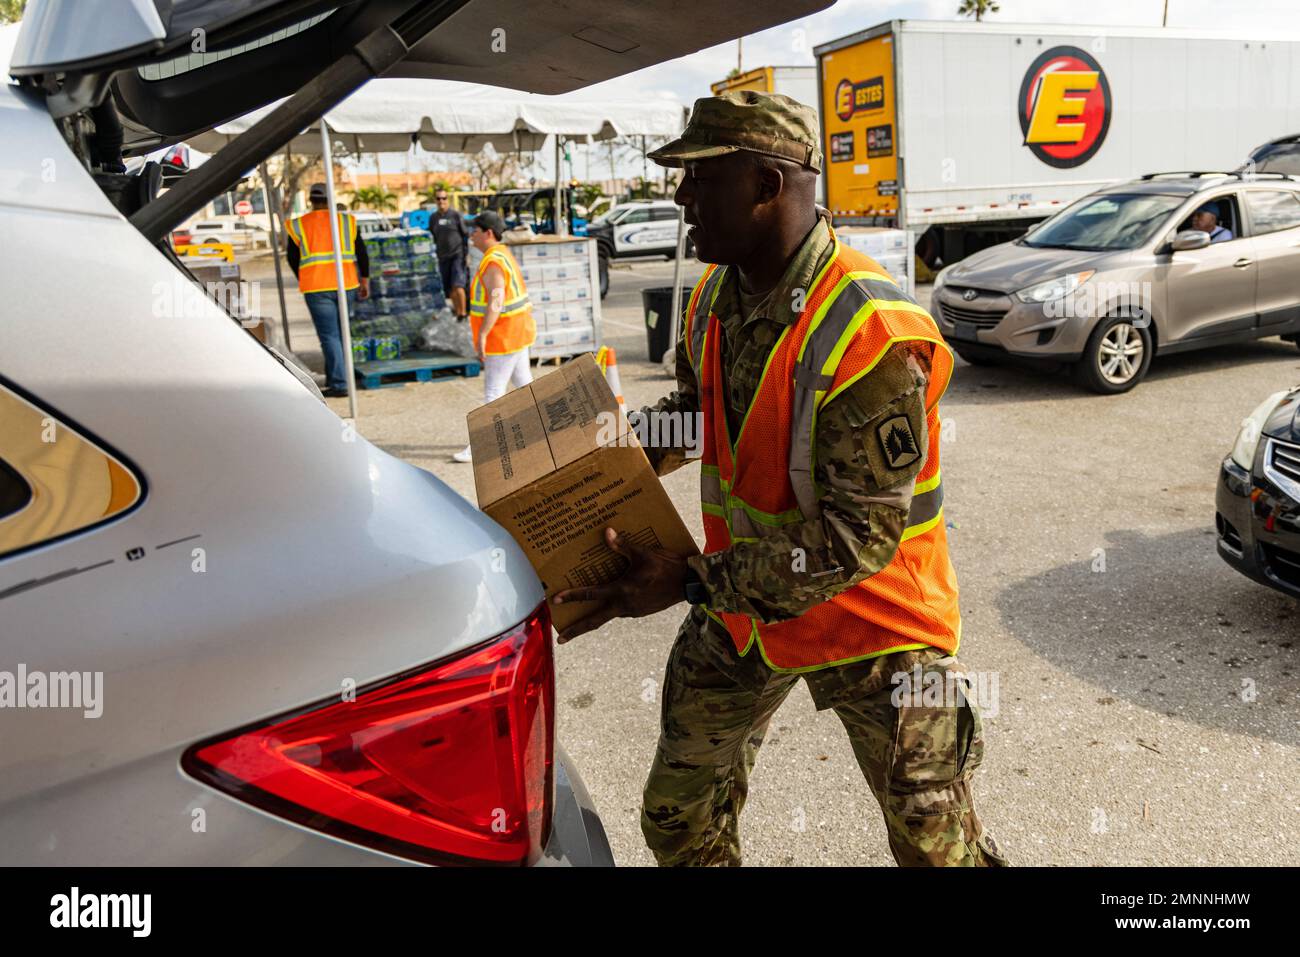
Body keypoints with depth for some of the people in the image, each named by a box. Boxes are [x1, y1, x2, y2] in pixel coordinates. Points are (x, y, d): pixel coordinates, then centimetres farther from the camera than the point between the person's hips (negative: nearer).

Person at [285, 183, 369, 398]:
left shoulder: (298, 226, 3)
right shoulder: (347, 221, 6)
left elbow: (292, 258, 10)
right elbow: (362, 253, 5)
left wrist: (303, 280, 26)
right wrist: (365, 280, 13)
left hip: (316, 288, -2)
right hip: (346, 285, 2)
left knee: (329, 336, -1)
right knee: (342, 333, 17)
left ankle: (339, 384, -7)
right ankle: (333, 377, 25)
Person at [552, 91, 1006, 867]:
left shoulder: (872, 335, -29)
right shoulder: (716, 297, -2)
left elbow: (859, 537, -29)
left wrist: (692, 584, -28)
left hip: (869, 621, -6)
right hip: (742, 604, 7)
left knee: (936, 842, 13)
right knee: (678, 817, 17)